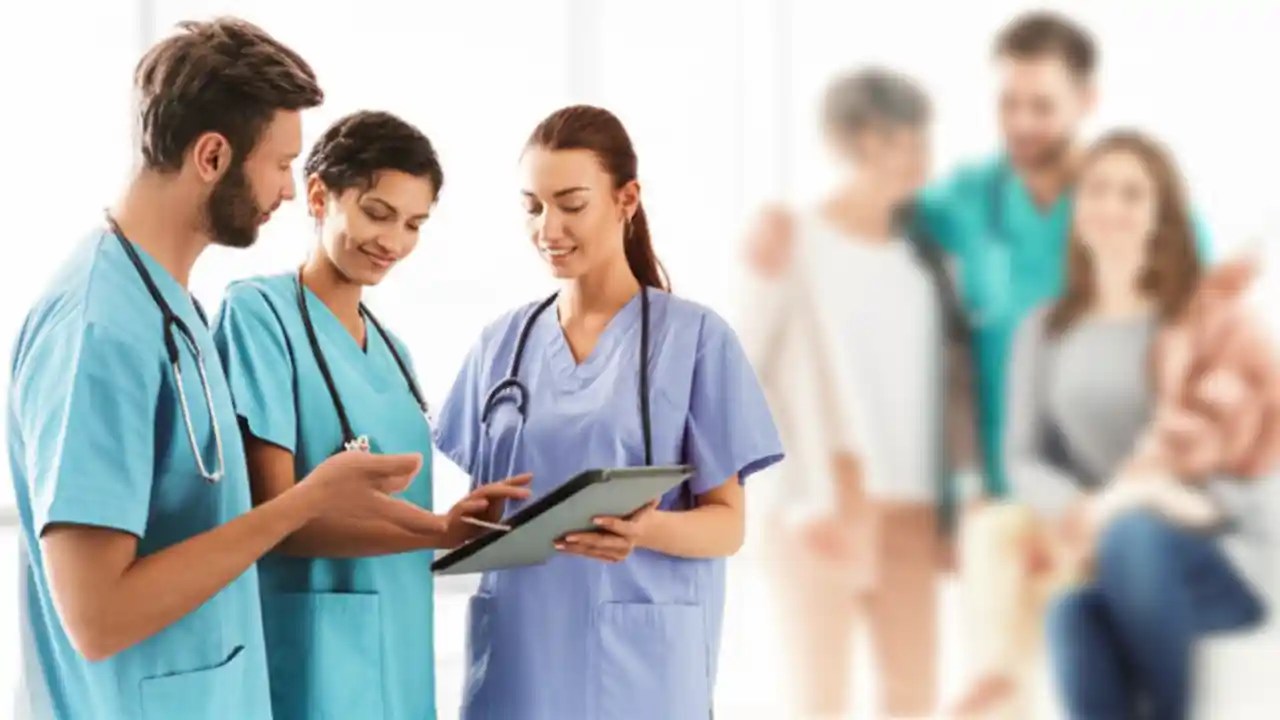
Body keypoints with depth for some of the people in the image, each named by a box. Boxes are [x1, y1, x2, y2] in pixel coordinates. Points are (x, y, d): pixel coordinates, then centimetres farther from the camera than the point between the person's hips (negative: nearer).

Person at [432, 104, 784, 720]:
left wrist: (647, 530, -23)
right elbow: (474, 505, 14)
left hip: (638, 662, -3)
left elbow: (727, 523, -3)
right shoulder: (502, 343, 10)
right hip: (517, 658, 3)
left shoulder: (695, 336, -2)